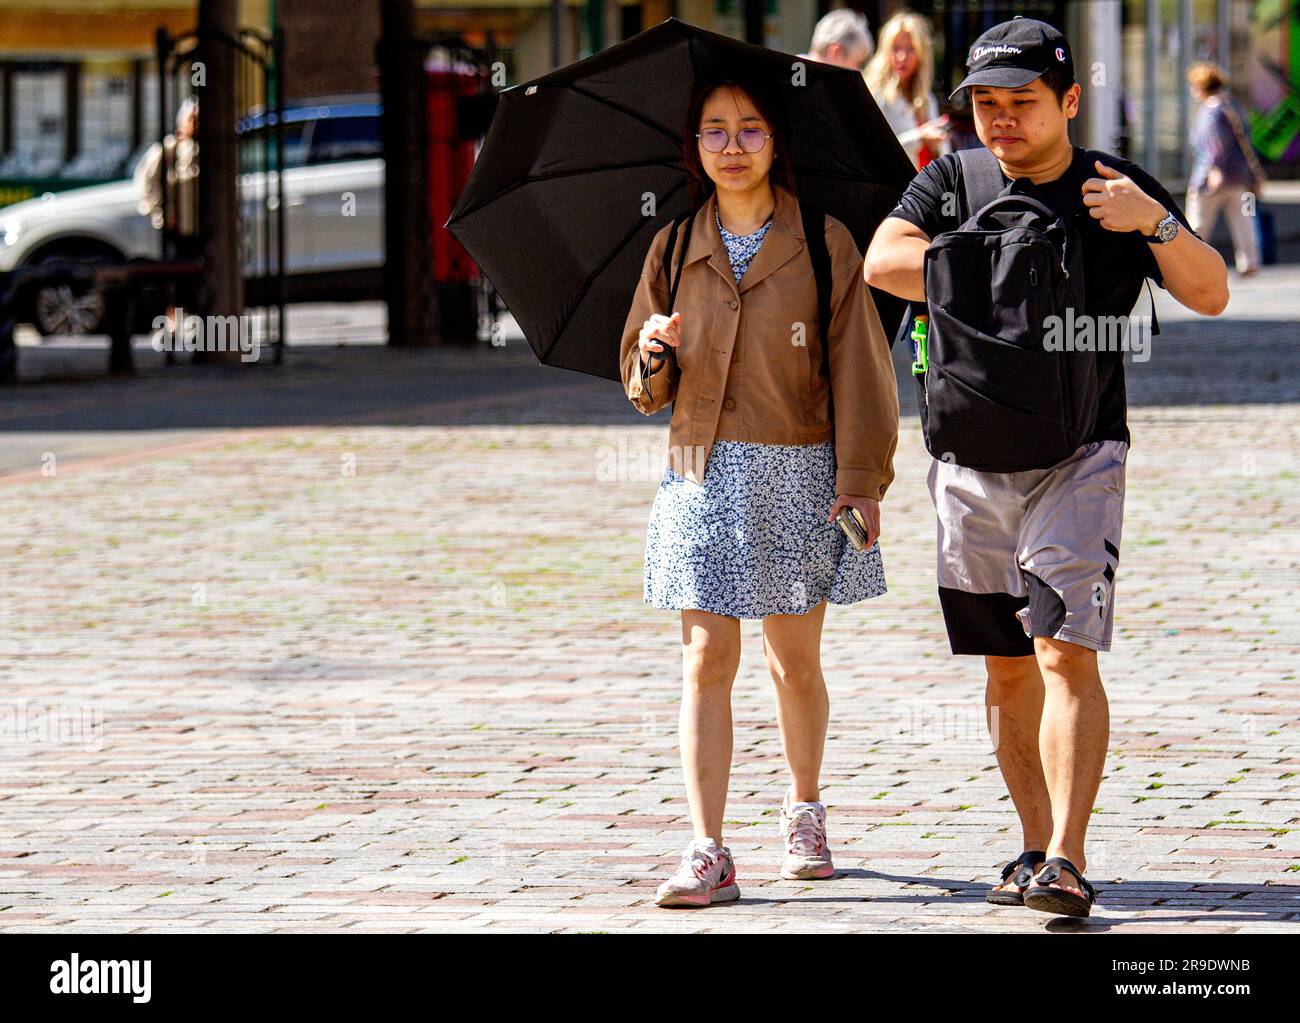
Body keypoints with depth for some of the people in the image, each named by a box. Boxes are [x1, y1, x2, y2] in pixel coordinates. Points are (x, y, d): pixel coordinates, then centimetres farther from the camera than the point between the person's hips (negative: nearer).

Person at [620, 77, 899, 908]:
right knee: (707, 661, -7)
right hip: (703, 474, 1)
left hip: (800, 474, -1)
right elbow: (646, 390, 11)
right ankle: (708, 854, -10)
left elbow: (858, 370, -1)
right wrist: (654, 355, -12)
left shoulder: (824, 247, -1)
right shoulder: (674, 250, 7)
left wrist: (861, 481, -7)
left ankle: (805, 810, 33)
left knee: (795, 664, 9)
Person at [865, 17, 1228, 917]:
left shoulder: (1114, 192, 2)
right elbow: (885, 262, -10)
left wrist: (1156, 222, -22)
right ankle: (1038, 846, 19)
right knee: (1007, 667, 9)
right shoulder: (950, 183, 7)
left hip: (1077, 458, -3)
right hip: (969, 459, 3)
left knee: (1066, 653, -15)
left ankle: (1066, 859, -19)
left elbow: (1210, 295, -5)